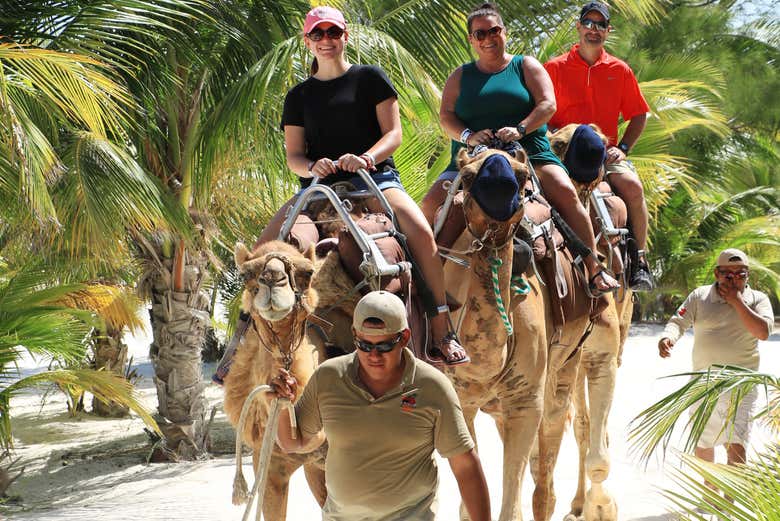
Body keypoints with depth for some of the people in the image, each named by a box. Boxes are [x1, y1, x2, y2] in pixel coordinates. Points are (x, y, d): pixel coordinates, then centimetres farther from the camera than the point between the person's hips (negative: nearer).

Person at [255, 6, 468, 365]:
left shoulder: (369, 78, 8)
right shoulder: (299, 95, 15)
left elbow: (393, 134, 1)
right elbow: (293, 155, 10)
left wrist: (366, 157, -19)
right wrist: (312, 167, -14)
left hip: (374, 175, -3)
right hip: (319, 184, 3)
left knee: (420, 230, -31)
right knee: (264, 247, -17)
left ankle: (442, 329, -23)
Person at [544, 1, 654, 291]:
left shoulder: (620, 70, 13)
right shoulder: (554, 68, 7)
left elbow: (638, 115, 15)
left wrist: (622, 148, 1)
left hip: (607, 153, 1)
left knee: (632, 185, -28)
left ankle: (639, 261, -19)